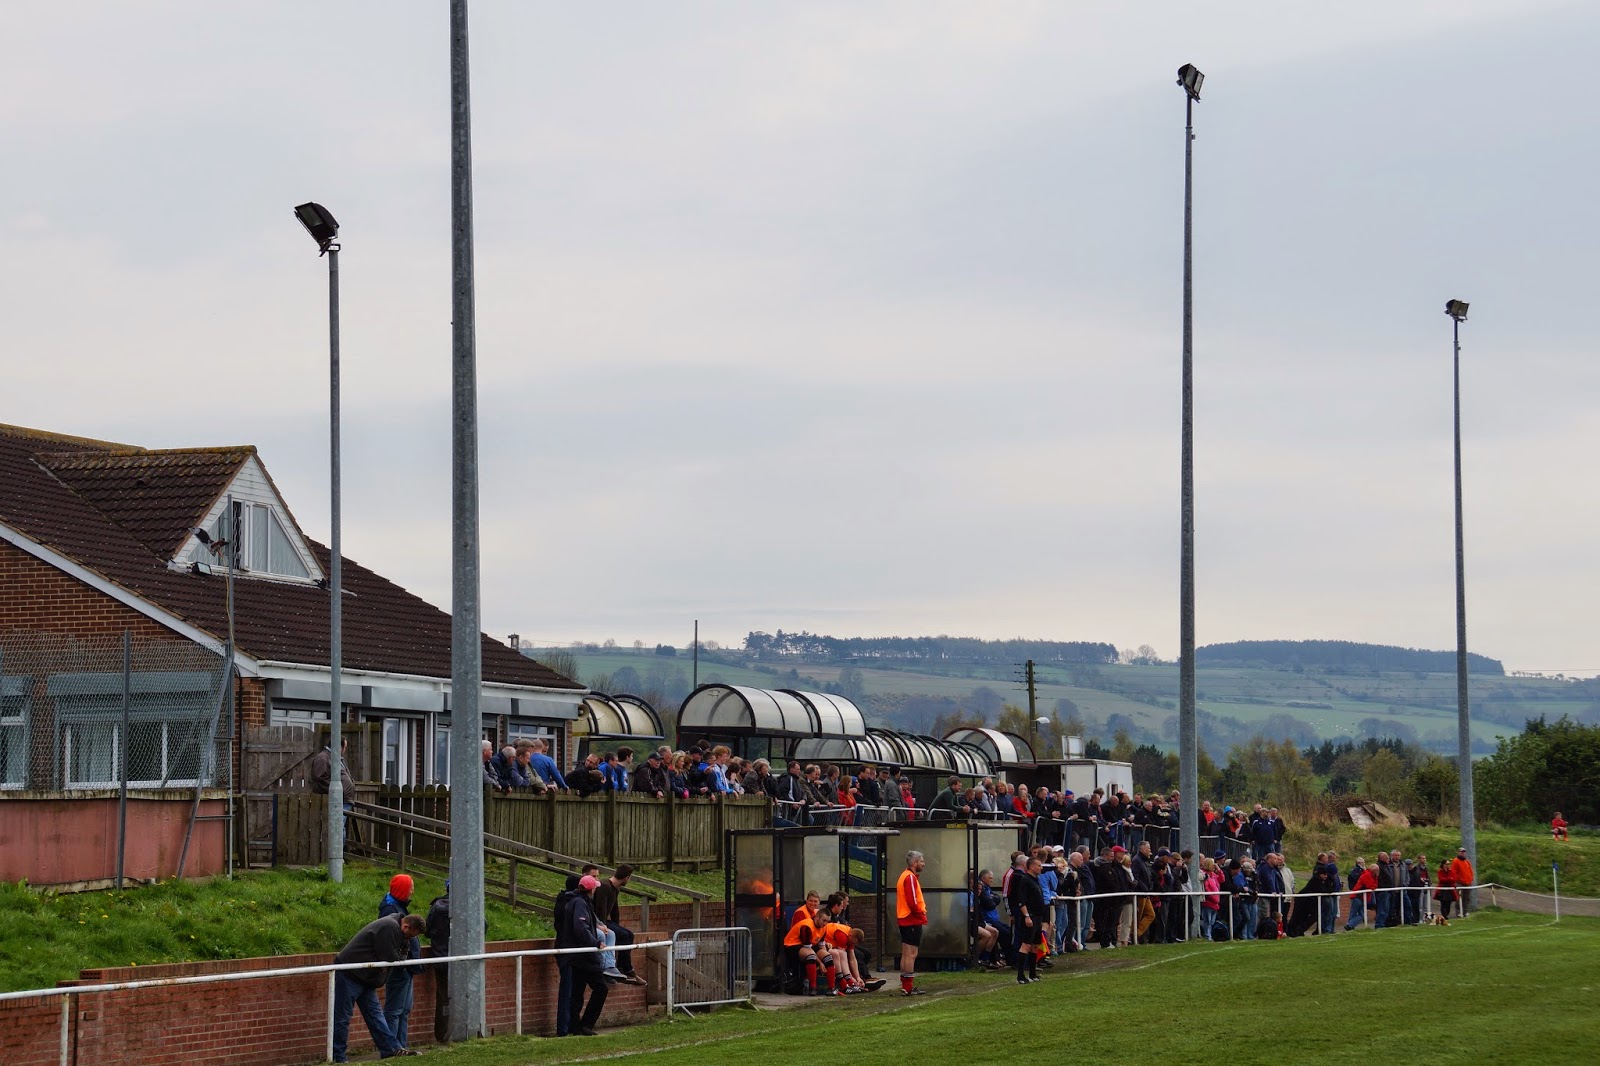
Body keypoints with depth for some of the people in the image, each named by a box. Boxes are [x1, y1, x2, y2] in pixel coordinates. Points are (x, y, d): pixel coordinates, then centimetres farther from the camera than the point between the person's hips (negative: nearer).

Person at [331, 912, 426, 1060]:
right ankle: (338, 1058, 0)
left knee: (374, 1014, 10)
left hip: (364, 977, 11)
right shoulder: (389, 928, -22)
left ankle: (393, 1049, 12)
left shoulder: (394, 927, 11)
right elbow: (390, 959, -22)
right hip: (348, 975, -11)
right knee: (341, 1017, -3)